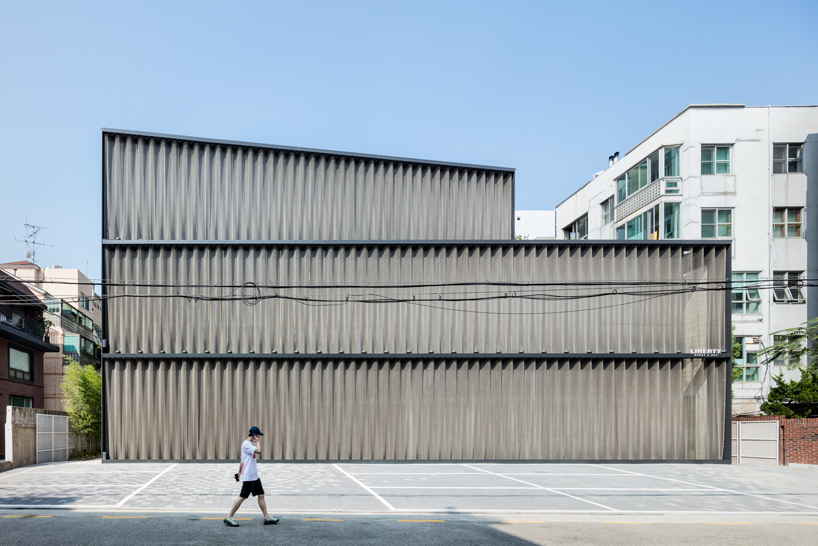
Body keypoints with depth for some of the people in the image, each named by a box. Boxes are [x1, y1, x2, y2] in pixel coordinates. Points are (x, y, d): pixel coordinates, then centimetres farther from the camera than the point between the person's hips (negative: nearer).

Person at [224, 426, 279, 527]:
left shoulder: (250, 444, 16)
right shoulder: (246, 444, -15)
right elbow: (258, 451, -28)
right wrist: (257, 442, -12)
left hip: (254, 476, 10)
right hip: (248, 477, -10)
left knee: (261, 495, 9)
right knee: (242, 497, -6)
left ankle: (267, 517, 12)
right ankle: (229, 518, 2)